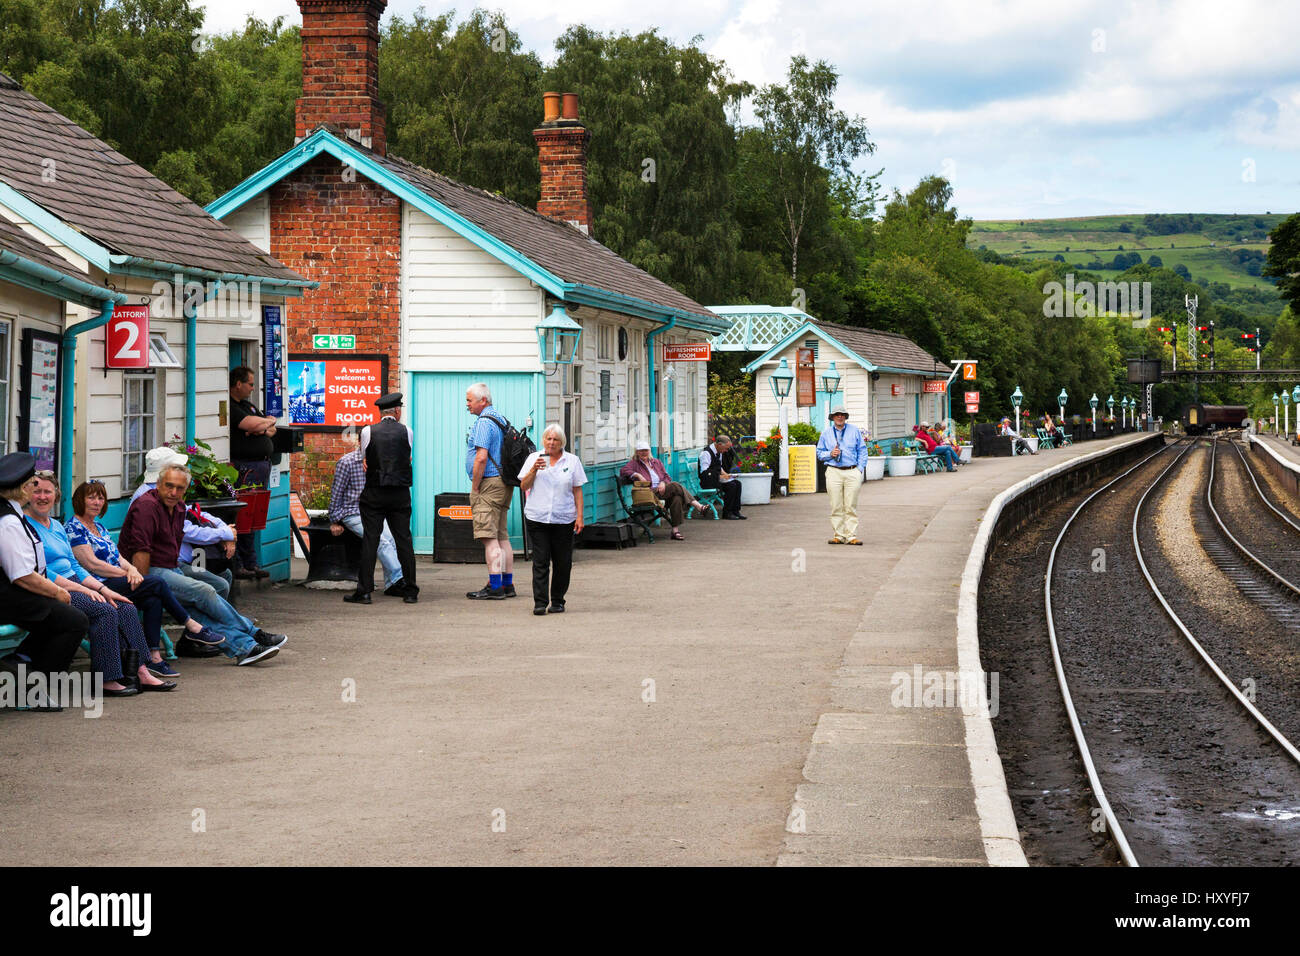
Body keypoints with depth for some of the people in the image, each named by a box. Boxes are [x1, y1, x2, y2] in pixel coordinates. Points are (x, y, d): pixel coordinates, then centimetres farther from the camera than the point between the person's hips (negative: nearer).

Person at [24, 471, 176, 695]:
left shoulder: (57, 527, 21)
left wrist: (103, 589, 6)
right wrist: (81, 589, -18)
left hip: (73, 583, 9)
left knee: (126, 607, -8)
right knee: (105, 611, -27)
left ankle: (140, 672, -11)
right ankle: (107, 680, -24)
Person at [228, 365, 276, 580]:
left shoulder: (249, 405, 22)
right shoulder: (231, 407, -9)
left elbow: (271, 430, 20)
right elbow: (252, 424, -19)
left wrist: (261, 429, -3)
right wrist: (268, 421, 3)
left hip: (263, 464, 9)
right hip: (245, 467, -9)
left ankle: (250, 564, 13)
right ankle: (237, 565, -7)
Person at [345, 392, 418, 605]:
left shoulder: (368, 431, -2)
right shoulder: (407, 431, 1)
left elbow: (364, 460, 8)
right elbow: (408, 458, 11)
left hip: (374, 493, -1)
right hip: (401, 494, 1)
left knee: (370, 540, 0)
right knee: (404, 540, 5)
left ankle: (364, 591, -2)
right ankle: (410, 591, 7)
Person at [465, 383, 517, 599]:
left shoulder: (483, 422, -13)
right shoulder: (499, 420, 17)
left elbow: (481, 458, -21)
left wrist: (474, 489, -14)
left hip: (489, 484, -10)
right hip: (503, 484, 10)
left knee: (489, 537, -10)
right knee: (502, 535, 12)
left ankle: (495, 587, -13)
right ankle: (507, 584, 14)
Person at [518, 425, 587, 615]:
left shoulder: (572, 461, 8)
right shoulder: (534, 458, 9)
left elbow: (577, 490, 8)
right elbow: (523, 486, 5)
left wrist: (580, 516, 1)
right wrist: (534, 470, -10)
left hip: (564, 519, 1)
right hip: (537, 518, -1)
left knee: (562, 563, 3)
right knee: (540, 561, -6)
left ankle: (557, 601, 14)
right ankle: (539, 602, -8)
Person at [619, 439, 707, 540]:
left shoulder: (657, 462, 26)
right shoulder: (634, 464, 12)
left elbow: (666, 477, 18)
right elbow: (623, 470, -7)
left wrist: (663, 483, -6)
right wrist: (637, 475, -18)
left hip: (663, 490, 5)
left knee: (677, 497, -32)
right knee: (675, 485, -28)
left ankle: (676, 530, -37)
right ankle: (698, 506, -28)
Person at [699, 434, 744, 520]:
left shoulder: (720, 453, 11)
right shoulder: (706, 453, -18)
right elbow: (705, 472, -23)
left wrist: (724, 473, 4)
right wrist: (720, 476, -23)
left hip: (717, 478, 9)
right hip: (708, 481, -9)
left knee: (737, 483, -8)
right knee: (731, 485, -24)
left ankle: (735, 511, -8)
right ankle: (726, 513, -15)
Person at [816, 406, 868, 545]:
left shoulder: (855, 431, 10)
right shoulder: (826, 434, 12)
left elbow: (862, 450, 11)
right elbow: (819, 453, 16)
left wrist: (860, 469, 1)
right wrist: (830, 454, -5)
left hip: (852, 472, -1)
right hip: (834, 472, 1)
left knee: (851, 506, -3)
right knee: (836, 507, -2)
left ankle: (851, 536, -2)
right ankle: (838, 536, 2)